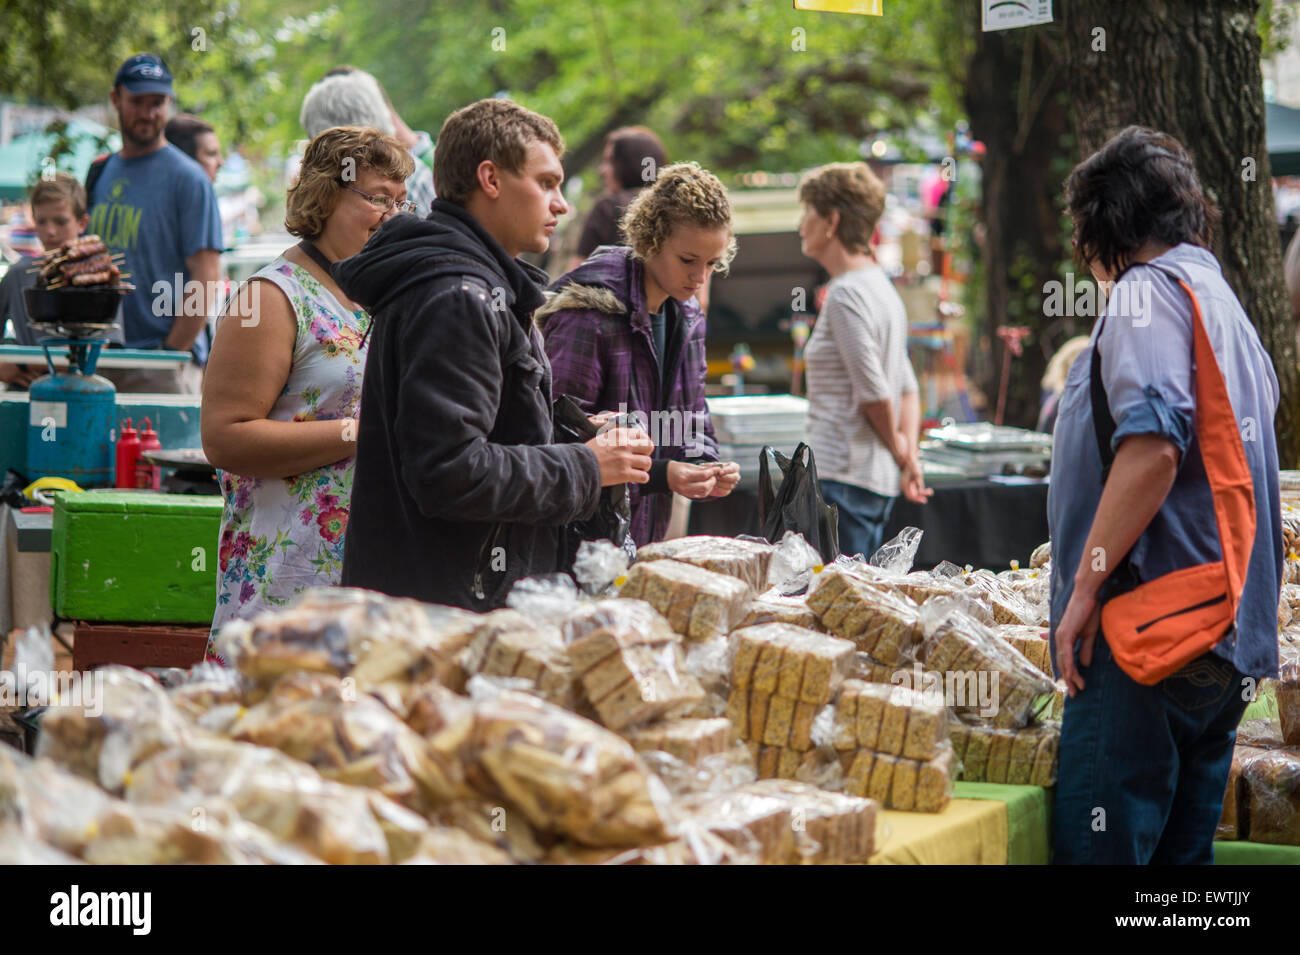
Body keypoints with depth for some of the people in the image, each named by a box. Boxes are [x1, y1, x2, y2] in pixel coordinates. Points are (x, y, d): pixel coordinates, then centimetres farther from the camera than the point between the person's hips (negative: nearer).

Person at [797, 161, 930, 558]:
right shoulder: (882, 287, 16)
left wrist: (899, 449, 0)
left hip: (843, 478, -10)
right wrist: (910, 457, 8)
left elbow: (875, 394, -16)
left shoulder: (846, 294, -14)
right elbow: (908, 388, 16)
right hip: (879, 480, 10)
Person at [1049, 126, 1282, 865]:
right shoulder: (1226, 303, 23)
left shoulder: (1150, 289, -6)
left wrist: (1085, 588, -17)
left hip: (1152, 633, -10)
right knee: (1182, 849, 12)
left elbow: (1153, 444, -21)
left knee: (1098, 847, -12)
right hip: (1228, 638, 10)